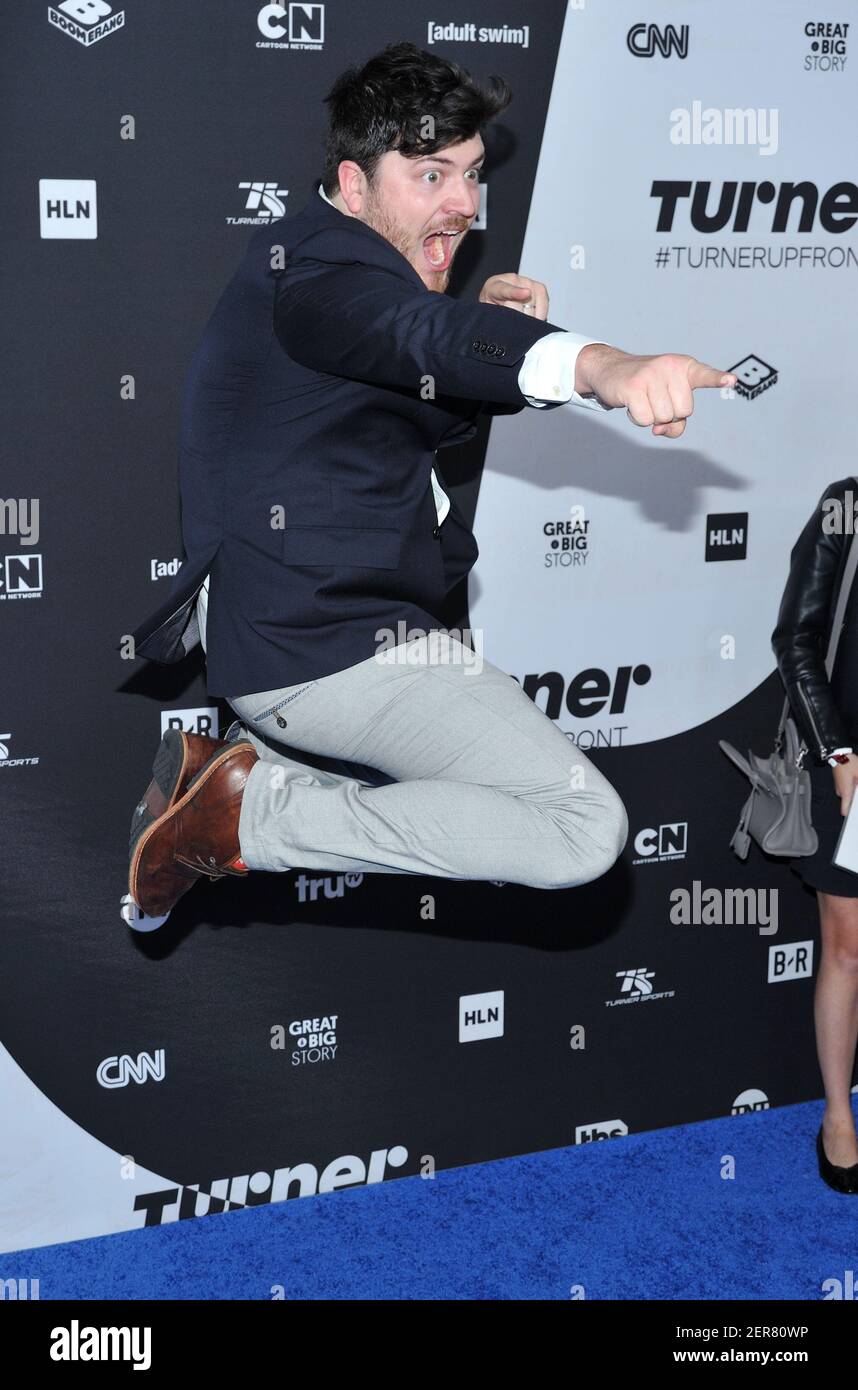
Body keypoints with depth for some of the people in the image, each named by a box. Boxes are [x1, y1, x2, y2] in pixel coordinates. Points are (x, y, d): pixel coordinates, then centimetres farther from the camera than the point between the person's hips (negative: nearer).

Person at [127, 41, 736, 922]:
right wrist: (600, 366, -58)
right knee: (585, 830, -17)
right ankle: (253, 814, -12)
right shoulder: (317, 265, -16)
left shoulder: (331, 267, 17)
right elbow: (420, 333, -39)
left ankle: (243, 768, 14)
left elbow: (429, 412, 25)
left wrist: (486, 331, 3)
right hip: (334, 646, -11)